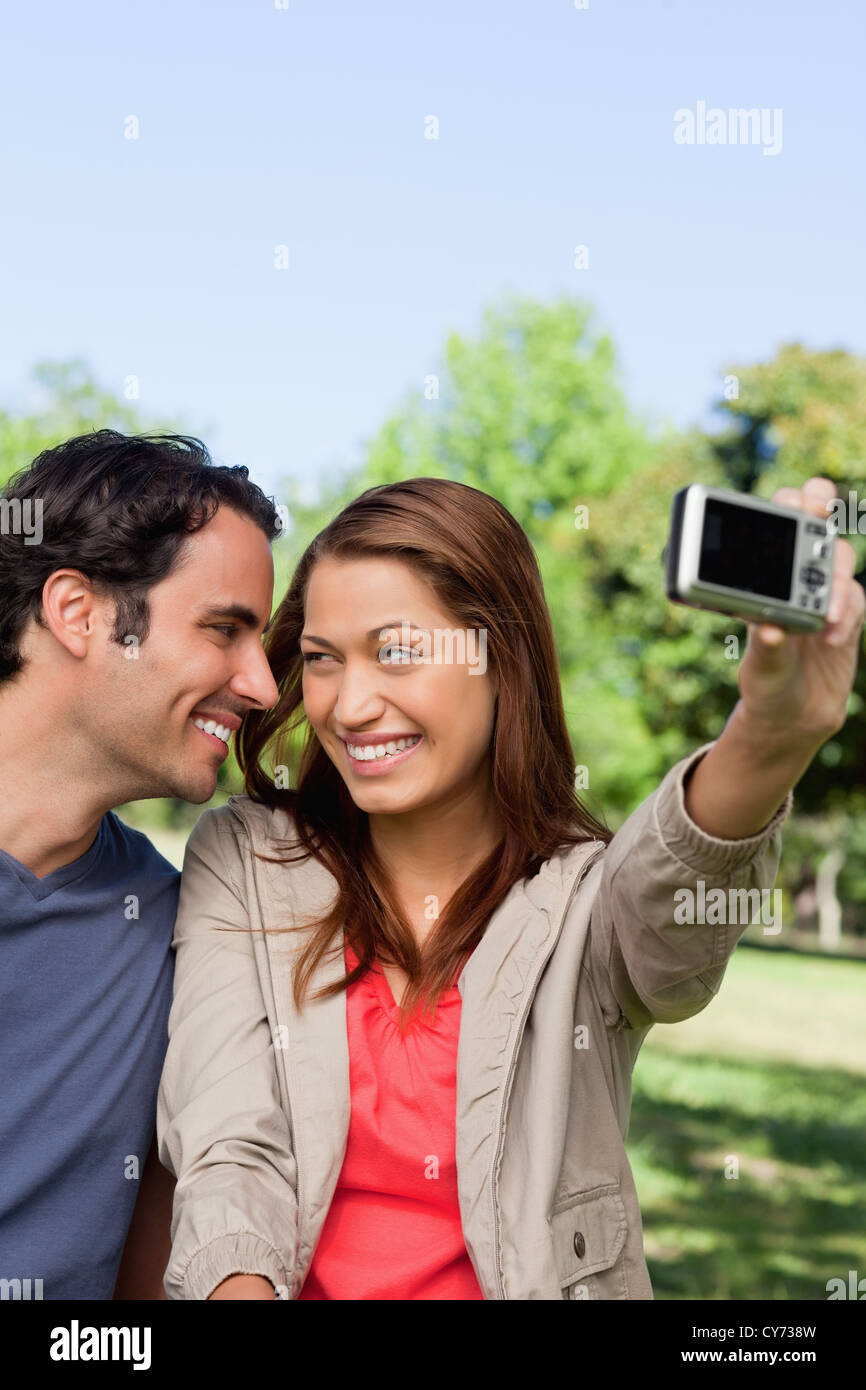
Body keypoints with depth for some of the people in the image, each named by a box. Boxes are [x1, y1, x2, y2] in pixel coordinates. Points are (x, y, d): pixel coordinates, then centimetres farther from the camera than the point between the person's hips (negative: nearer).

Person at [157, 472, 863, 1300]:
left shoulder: (599, 899, -2)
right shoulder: (239, 863, 1)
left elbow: (682, 888, -26)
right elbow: (229, 1152, -10)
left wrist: (773, 737, -46)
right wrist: (238, 1285, -29)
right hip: (293, 1281, 1)